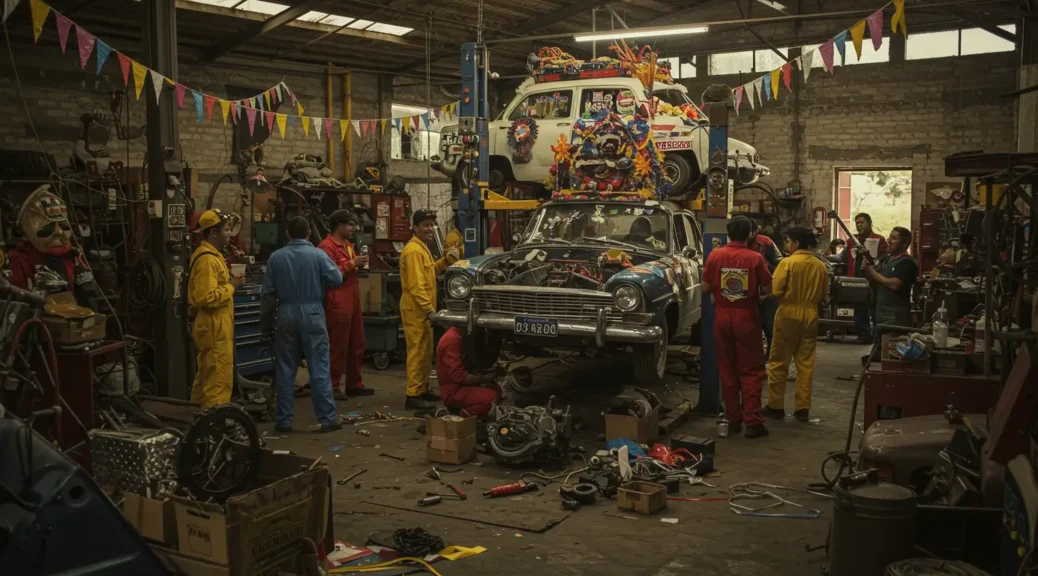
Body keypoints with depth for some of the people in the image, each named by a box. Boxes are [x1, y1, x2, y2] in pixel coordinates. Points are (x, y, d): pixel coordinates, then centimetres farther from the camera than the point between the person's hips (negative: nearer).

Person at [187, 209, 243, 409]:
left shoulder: (210, 255, 15)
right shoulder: (207, 259, -19)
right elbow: (208, 297, -27)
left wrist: (229, 283, 10)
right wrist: (231, 286, -15)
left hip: (214, 325, 11)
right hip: (214, 326, -11)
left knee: (206, 375, 17)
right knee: (219, 377, -8)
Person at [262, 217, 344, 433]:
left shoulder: (276, 257, -2)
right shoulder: (318, 255, -8)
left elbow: (268, 292, 0)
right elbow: (337, 279, -4)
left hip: (286, 314, 2)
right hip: (312, 313, -2)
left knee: (285, 369, 10)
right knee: (319, 368, 3)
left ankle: (284, 420, 13)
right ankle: (327, 418, 4)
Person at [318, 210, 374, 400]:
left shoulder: (348, 245, 20)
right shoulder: (326, 246, -12)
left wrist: (358, 266, 10)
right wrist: (351, 264, -19)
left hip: (352, 300, 10)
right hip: (337, 302, -10)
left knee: (356, 345, 13)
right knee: (337, 347, -5)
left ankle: (354, 384, 21)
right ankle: (332, 386, 3)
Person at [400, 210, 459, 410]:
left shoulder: (422, 247, 15)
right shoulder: (413, 250, -17)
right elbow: (416, 285, -24)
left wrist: (446, 261, 11)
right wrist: (429, 309, -26)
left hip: (422, 310, 10)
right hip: (416, 310, -10)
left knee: (426, 352, 16)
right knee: (418, 352, -8)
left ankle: (423, 390, 25)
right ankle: (413, 395, -5)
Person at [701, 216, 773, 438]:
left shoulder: (715, 255, -4)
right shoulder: (755, 258, -10)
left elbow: (705, 288, -1)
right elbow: (766, 290, -5)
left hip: (722, 316, 2)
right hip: (747, 317, -2)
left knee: (727, 370, 11)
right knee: (751, 370, 4)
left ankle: (733, 419, 15)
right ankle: (752, 421, 0)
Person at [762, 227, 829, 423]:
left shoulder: (787, 263, -12)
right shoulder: (820, 265, 2)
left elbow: (775, 291, -13)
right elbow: (824, 293, 11)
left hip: (788, 314, -4)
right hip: (810, 316, 4)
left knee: (778, 362, 6)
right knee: (806, 363, 9)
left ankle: (775, 406, 10)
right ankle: (803, 408, 11)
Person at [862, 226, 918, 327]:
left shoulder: (907, 263, -10)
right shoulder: (886, 260, 17)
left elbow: (894, 285, -21)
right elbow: (872, 280, 18)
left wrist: (873, 273, -11)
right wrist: (866, 269, -3)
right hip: (880, 312, 8)